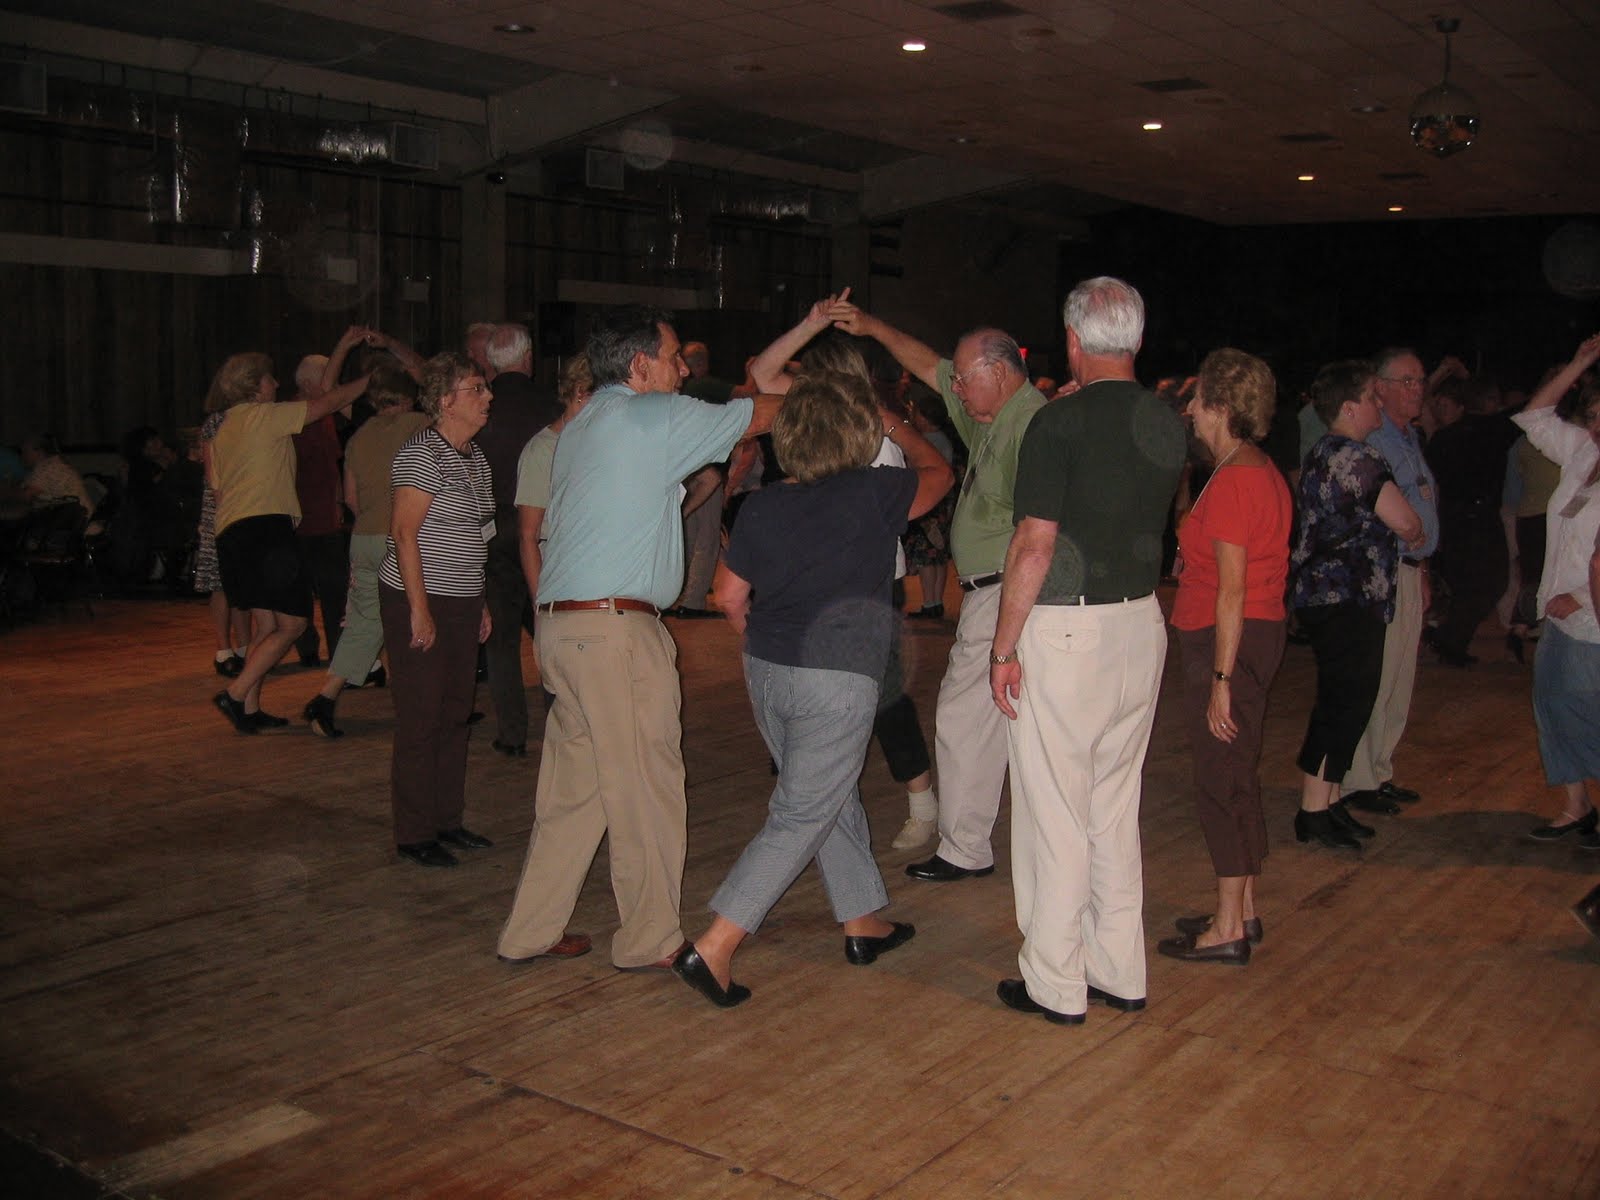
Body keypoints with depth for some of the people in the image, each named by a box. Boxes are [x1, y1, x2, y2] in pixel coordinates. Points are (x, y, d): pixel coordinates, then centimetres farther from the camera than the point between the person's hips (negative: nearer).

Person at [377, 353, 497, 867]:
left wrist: (480, 603, 18)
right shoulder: (422, 454, -13)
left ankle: (448, 820, 22)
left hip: (462, 603, 8)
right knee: (420, 719, -3)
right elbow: (404, 533, -17)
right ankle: (414, 834, 6)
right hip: (419, 600, -8)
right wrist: (420, 608, -20)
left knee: (455, 714, 12)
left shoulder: (474, 455, 14)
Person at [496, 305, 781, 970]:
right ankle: (650, 940, 12)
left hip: (560, 622, 9)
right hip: (616, 625, -9)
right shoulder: (656, 418, -7)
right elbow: (760, 413, 2)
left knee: (573, 786, 14)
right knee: (644, 786, 1)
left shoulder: (581, 426, 20)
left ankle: (530, 932, 21)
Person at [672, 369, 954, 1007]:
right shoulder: (873, 495, -8)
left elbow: (730, 595, 11)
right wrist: (896, 427, 28)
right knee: (802, 816, -1)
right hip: (836, 678, -6)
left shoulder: (763, 506, 3)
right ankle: (713, 948, -6)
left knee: (833, 796, 21)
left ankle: (864, 920, 35)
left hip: (768, 669, 7)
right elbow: (938, 472, 12)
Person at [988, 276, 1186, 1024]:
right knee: (1116, 808, 16)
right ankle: (1120, 973, 25)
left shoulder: (1059, 422, -14)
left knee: (1054, 814, 3)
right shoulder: (1167, 423, 5)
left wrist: (1003, 648, -10)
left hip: (1064, 628, -7)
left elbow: (1035, 545, -17)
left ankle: (1055, 985, 12)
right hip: (1141, 624, 7)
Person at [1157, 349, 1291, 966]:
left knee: (1221, 781, -2)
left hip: (1229, 640, -10)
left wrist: (1221, 679, -20)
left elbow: (1232, 591, -21)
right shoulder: (1262, 471, 12)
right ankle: (1243, 911, 28)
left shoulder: (1232, 481, -18)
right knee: (1238, 778, 17)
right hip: (1259, 633, 10)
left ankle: (1228, 928, 7)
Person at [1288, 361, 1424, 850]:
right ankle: (1314, 811, 0)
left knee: (1342, 705, 14)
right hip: (1348, 602, -10)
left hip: (1328, 596, 10)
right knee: (1344, 706, -5)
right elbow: (1404, 522, -19)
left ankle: (1328, 804, 21)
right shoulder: (1355, 456, -16)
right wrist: (1417, 534, 3)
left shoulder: (1322, 454, 16)